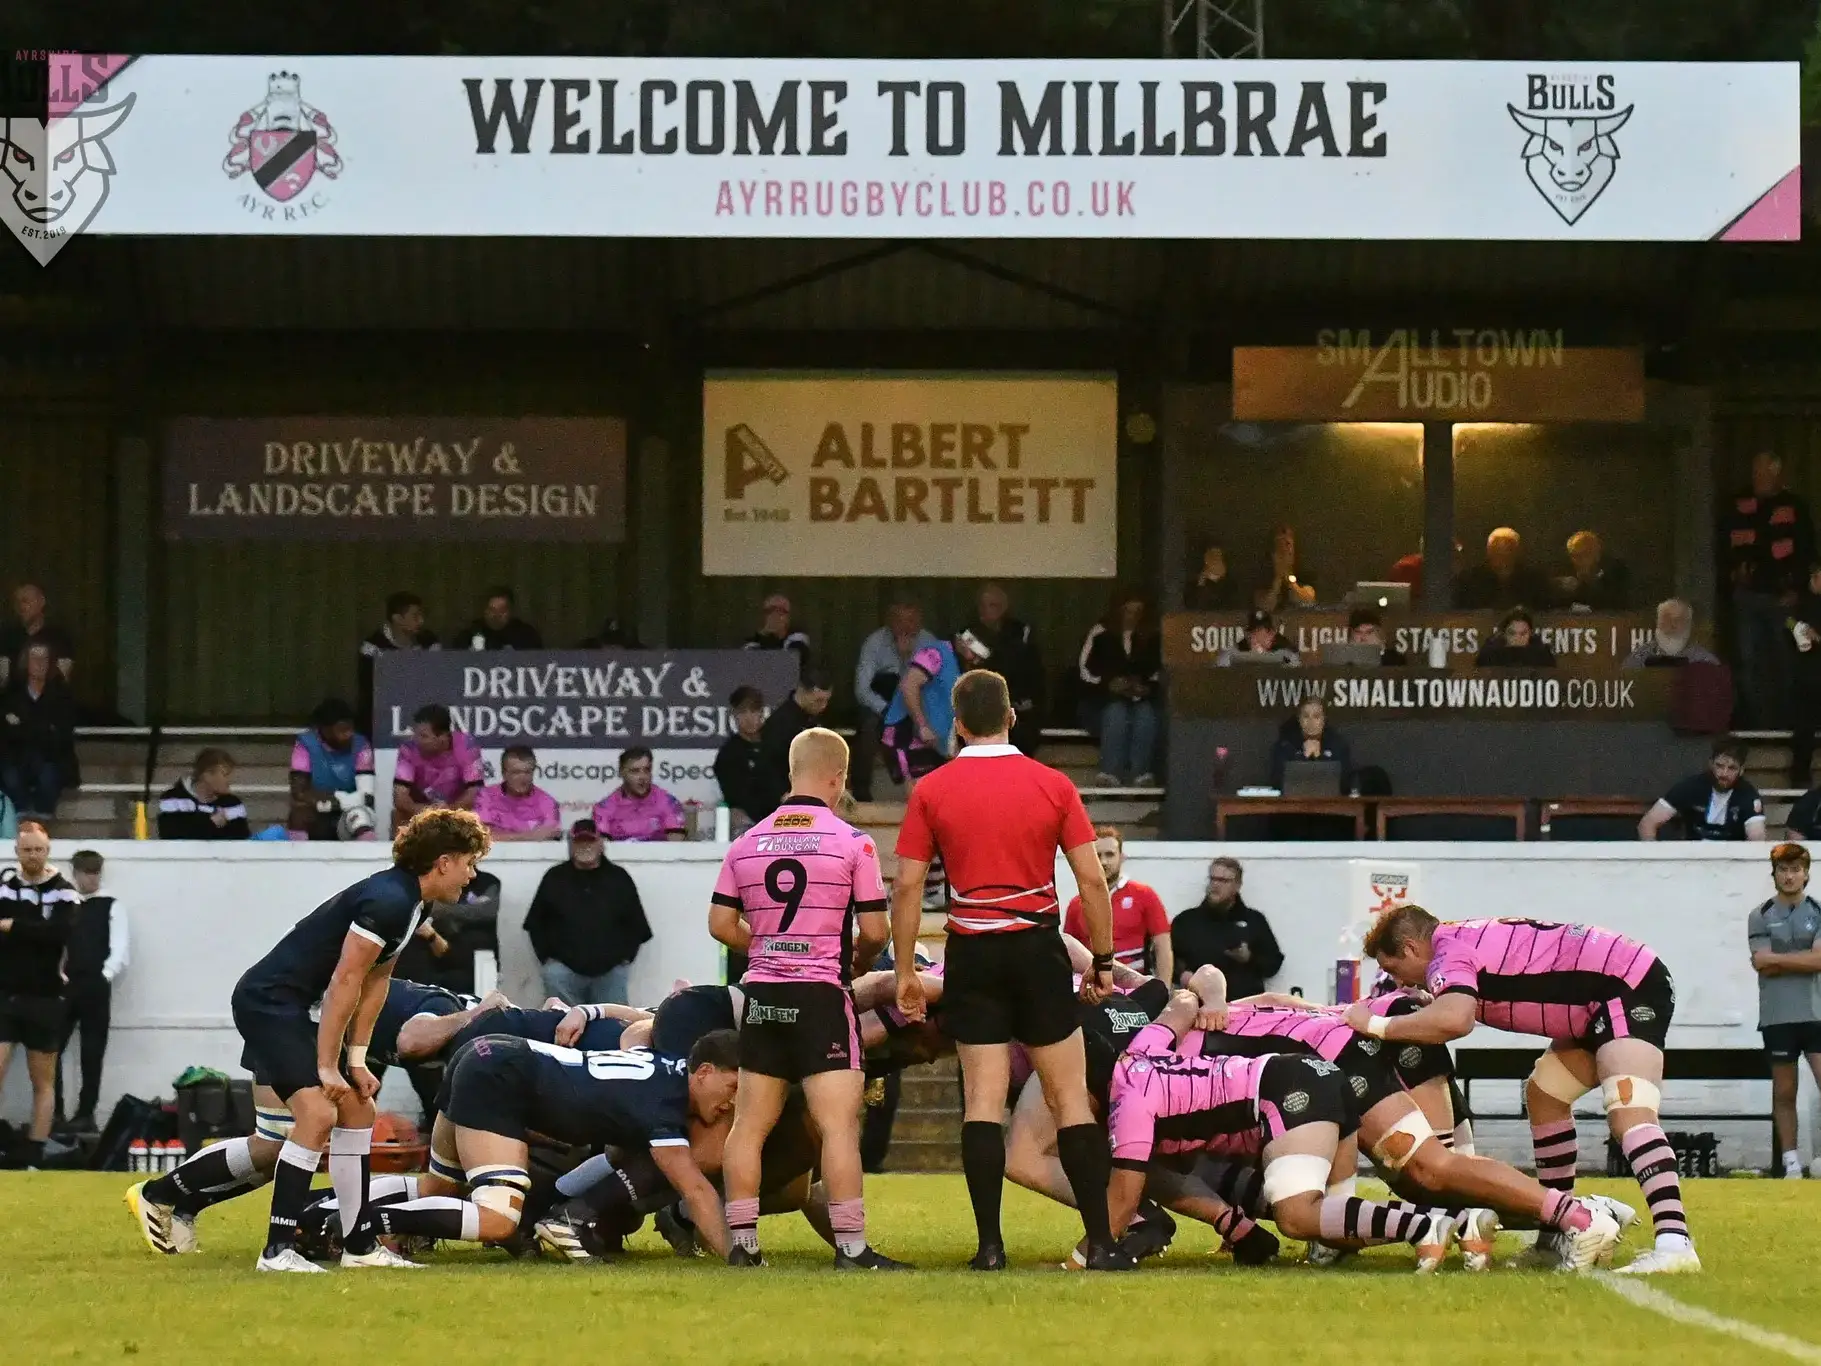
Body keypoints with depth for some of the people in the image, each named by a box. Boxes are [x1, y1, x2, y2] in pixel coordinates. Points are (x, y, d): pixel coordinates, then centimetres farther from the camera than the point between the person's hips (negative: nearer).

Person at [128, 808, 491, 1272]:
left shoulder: (407, 902, 12)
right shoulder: (388, 901, -20)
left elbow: (374, 982, 16)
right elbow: (345, 981, -22)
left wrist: (357, 1059, 11)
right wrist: (327, 1066, -19)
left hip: (291, 1008, 11)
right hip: (268, 1001, -11)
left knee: (357, 1110, 11)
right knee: (318, 1114, -21)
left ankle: (359, 1245, 15)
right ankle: (278, 1250, -20)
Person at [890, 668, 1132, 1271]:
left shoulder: (931, 791, -1)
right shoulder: (1053, 786, 0)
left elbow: (907, 886, -2)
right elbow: (1092, 879, -1)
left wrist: (905, 971, 5)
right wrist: (1102, 960, 8)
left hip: (972, 953, 0)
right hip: (1038, 950, 0)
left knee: (983, 1099, 2)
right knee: (1070, 1096, 3)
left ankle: (990, 1244, -4)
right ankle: (1100, 1240, -1)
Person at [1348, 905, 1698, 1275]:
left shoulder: (1447, 955, -14)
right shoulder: (1464, 938, 15)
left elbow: (1455, 1020, -35)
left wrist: (1376, 1025, -24)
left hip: (1631, 986, -11)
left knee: (1628, 1114, -26)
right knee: (1543, 1096, 18)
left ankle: (1674, 1243, -43)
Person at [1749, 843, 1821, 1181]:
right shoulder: (1761, 917, 5)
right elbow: (1762, 965, -6)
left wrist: (1777, 958, -9)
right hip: (1778, 1016, 0)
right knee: (1784, 1092, 5)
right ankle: (1790, 1163, 8)